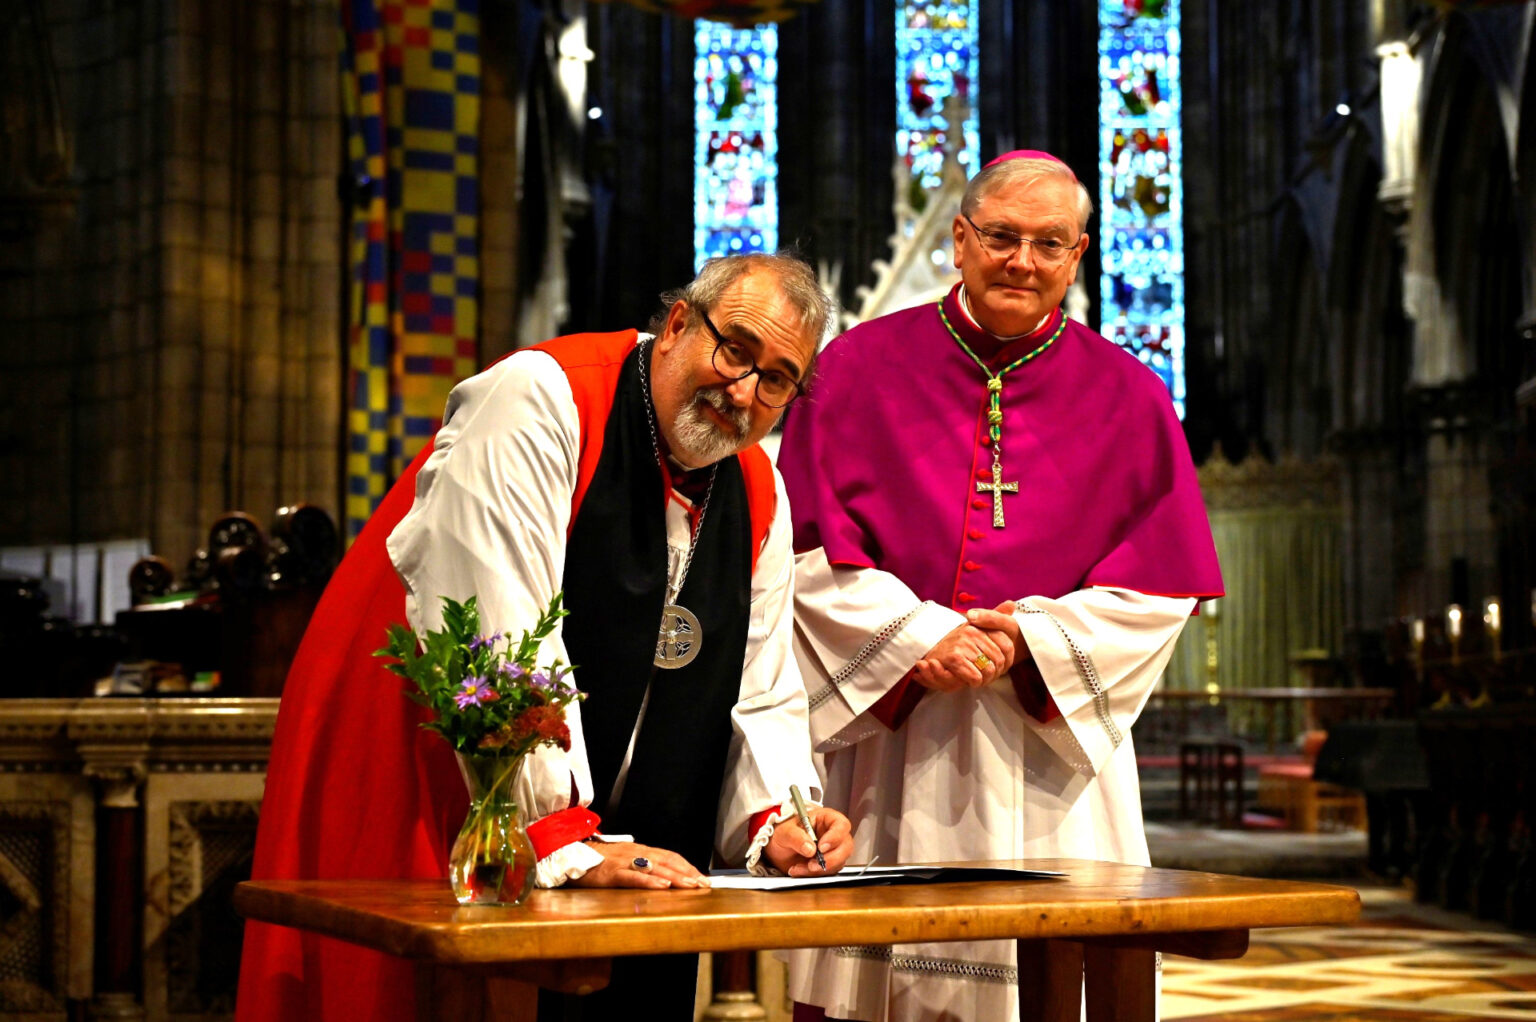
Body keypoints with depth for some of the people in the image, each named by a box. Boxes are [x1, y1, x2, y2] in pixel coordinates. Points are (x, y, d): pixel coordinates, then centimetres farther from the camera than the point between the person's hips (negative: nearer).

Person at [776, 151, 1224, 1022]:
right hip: (883, 740, 0)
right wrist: (913, 635, -13)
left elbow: (1158, 588, 3)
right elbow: (809, 549, 0)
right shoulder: (863, 367, 5)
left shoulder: (1128, 399, 6)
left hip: (1052, 746, 1)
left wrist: (1031, 640, -10)